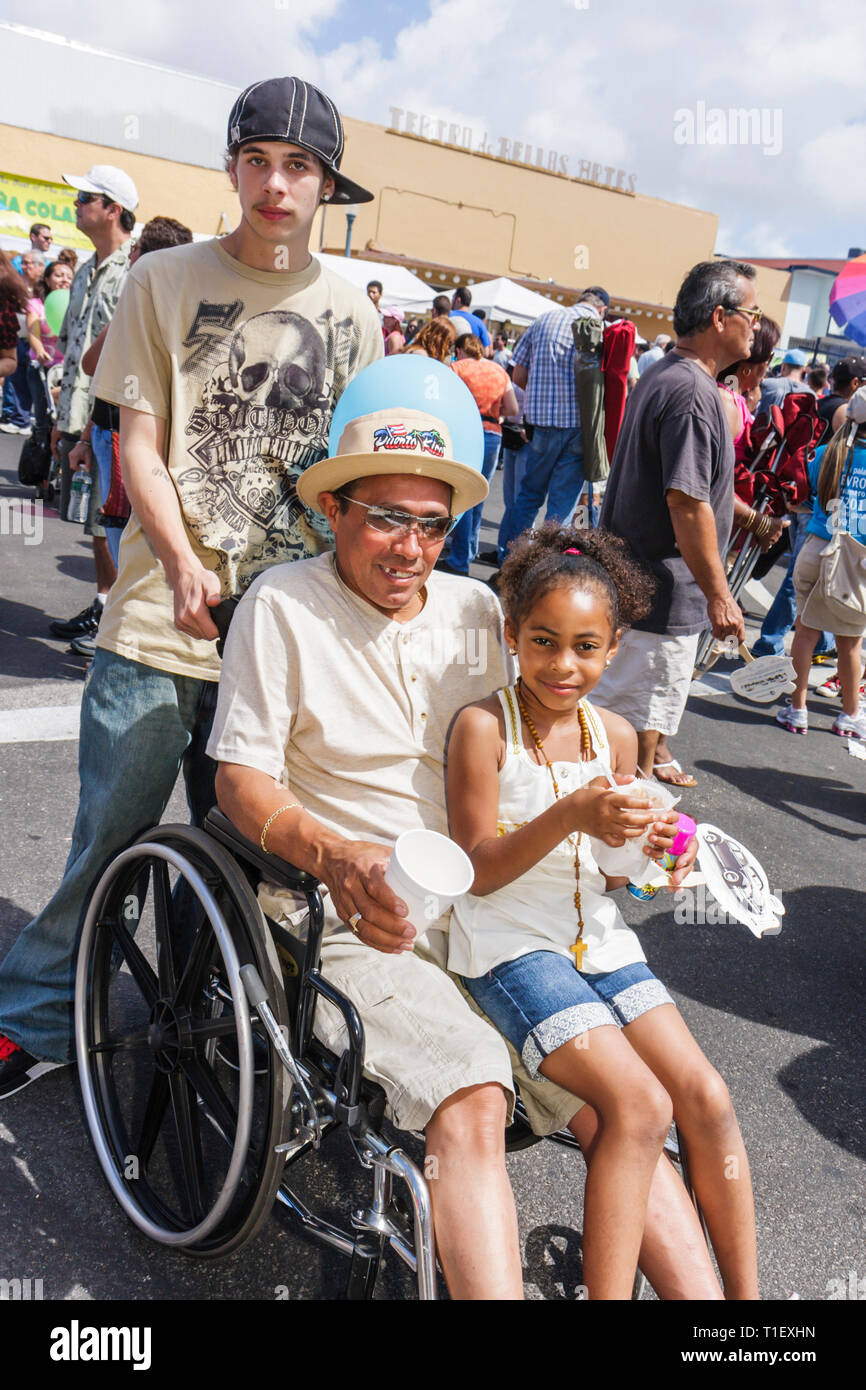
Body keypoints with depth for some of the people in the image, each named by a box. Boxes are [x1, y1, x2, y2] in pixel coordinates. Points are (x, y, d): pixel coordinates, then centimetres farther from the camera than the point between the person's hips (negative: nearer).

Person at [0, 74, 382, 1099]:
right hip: (160, 621, -2)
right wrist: (183, 562, -17)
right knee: (110, 837, 3)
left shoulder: (350, 313, 9)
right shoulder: (166, 280, 3)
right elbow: (139, 442, -1)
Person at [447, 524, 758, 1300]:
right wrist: (570, 815, -25)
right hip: (510, 944, -5)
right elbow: (479, 871, -12)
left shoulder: (615, 735, 4)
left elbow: (609, 873, 13)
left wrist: (646, 853, -11)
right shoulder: (483, 726, -11)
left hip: (599, 937, 6)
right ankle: (609, 1291, -4)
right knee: (640, 1106, -19)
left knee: (707, 1097, -4)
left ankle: (745, 1291, 13)